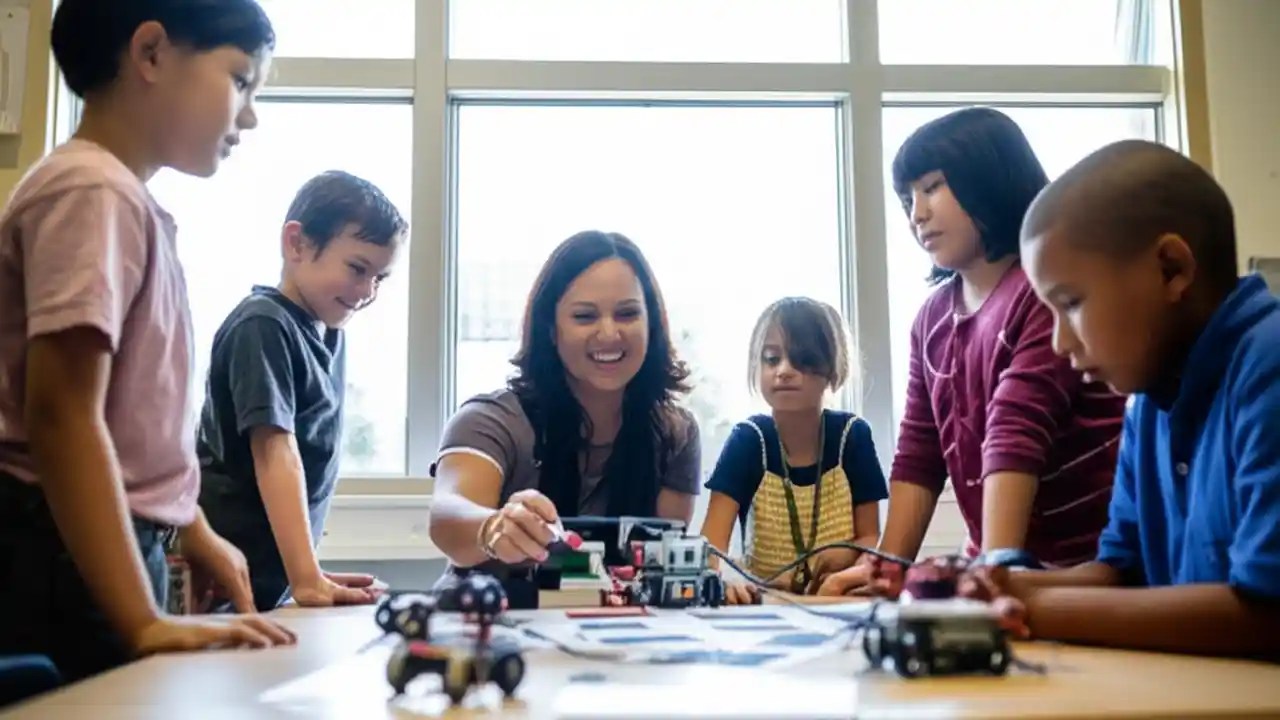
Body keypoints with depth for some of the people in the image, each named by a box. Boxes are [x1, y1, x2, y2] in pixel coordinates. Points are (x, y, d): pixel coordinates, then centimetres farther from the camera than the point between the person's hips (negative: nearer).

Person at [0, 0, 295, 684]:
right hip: (69, 562, -9)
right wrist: (144, 622, -29)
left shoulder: (129, 201, 12)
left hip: (113, 540, 9)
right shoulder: (93, 191, -17)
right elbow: (62, 415, -26)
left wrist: (195, 535, 25)